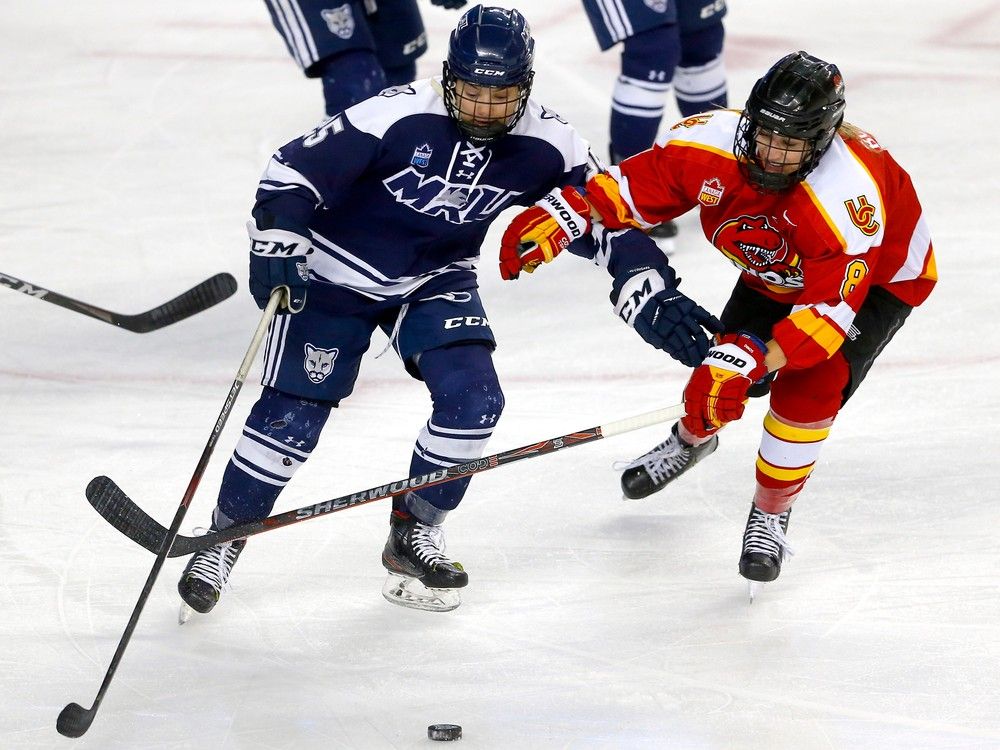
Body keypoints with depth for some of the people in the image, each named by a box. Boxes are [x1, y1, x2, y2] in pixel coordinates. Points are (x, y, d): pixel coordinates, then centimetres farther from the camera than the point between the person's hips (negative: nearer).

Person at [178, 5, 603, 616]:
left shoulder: (544, 145, -15)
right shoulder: (398, 117, -28)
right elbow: (297, 168, -24)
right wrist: (276, 240, -33)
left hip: (436, 279, 4)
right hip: (336, 274, -4)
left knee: (474, 398, -14)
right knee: (293, 412, -7)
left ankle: (414, 534, 7)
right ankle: (223, 542, 12)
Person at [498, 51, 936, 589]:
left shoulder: (850, 195, -44)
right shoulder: (713, 144, -31)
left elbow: (830, 307, -45)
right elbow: (638, 185, -17)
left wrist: (754, 356, -54)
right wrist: (570, 213, -34)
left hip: (877, 280, -5)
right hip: (774, 272, 5)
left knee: (809, 384, -23)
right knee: (726, 368, 3)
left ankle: (771, 513, 1)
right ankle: (693, 437, 42)